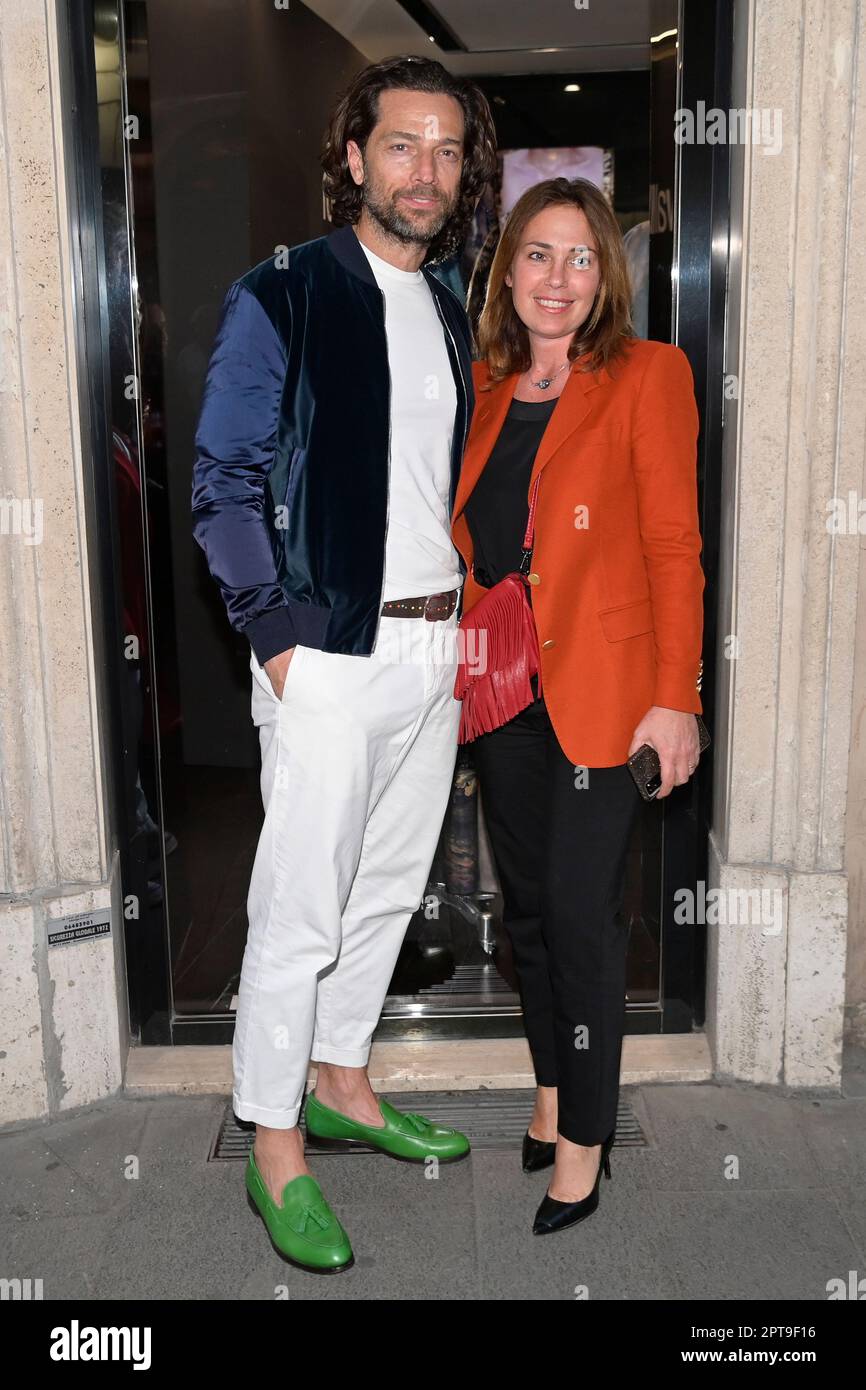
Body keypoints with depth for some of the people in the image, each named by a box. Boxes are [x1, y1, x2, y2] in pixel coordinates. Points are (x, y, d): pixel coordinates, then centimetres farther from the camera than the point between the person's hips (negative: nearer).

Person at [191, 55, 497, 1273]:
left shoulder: (449, 315, 15)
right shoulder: (280, 297, -6)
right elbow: (223, 484, -8)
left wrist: (460, 612, 10)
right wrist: (278, 636, -14)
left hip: (433, 646, 7)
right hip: (328, 653, -7)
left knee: (389, 891, 16)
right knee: (302, 910, -1)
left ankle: (342, 1084, 34)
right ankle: (275, 1148, 16)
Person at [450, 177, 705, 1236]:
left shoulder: (646, 376, -5)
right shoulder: (485, 390, 11)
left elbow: (674, 547, -8)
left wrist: (675, 699, -13)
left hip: (599, 691, -5)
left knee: (580, 914, -1)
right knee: (527, 906, 14)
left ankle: (584, 1140, 16)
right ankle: (551, 1095, 32)